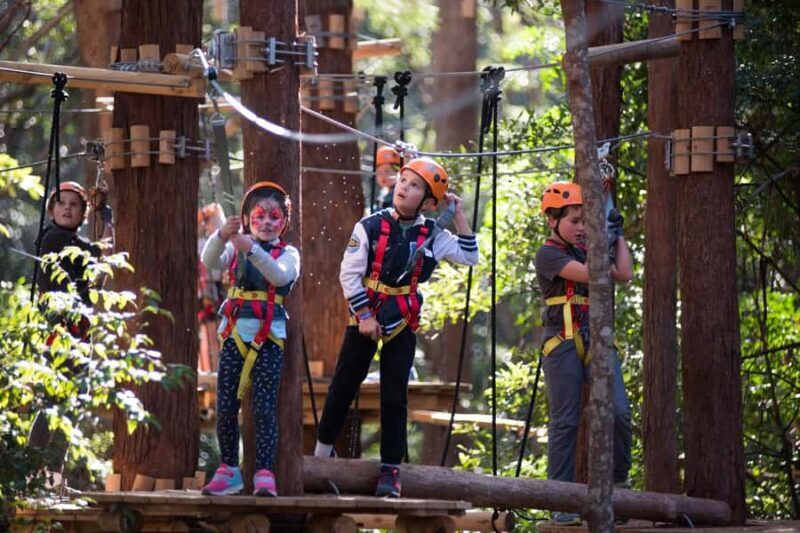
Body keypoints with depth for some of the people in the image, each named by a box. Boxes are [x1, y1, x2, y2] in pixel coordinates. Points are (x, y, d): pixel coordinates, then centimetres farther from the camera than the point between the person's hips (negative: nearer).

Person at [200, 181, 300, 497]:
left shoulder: (287, 253, 5)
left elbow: (279, 275, -18)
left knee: (264, 407, -8)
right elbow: (210, 261, -10)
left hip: (269, 335, -3)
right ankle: (228, 471, 13)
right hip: (235, 332, 3)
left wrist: (251, 249, -32)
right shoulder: (235, 249, 10)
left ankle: (264, 475, -10)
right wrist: (221, 236, -30)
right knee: (225, 406, 3)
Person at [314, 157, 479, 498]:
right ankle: (322, 453, 21)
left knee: (395, 397, 0)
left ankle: (391, 469, 5)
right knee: (343, 387, 6)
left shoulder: (431, 235, -1)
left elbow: (469, 256, -3)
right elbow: (350, 274, -7)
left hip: (402, 324, 1)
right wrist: (364, 316, -12)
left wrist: (458, 216, -6)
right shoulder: (370, 227, -8)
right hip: (364, 319, -1)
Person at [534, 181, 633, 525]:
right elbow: (588, 274, -16)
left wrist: (618, 236, 14)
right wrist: (605, 243, -5)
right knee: (565, 422, -4)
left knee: (618, 413, -9)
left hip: (596, 339, 5)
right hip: (563, 342, -5)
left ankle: (617, 485, 5)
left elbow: (624, 275, 10)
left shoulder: (586, 250, 17)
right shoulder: (549, 254, -3)